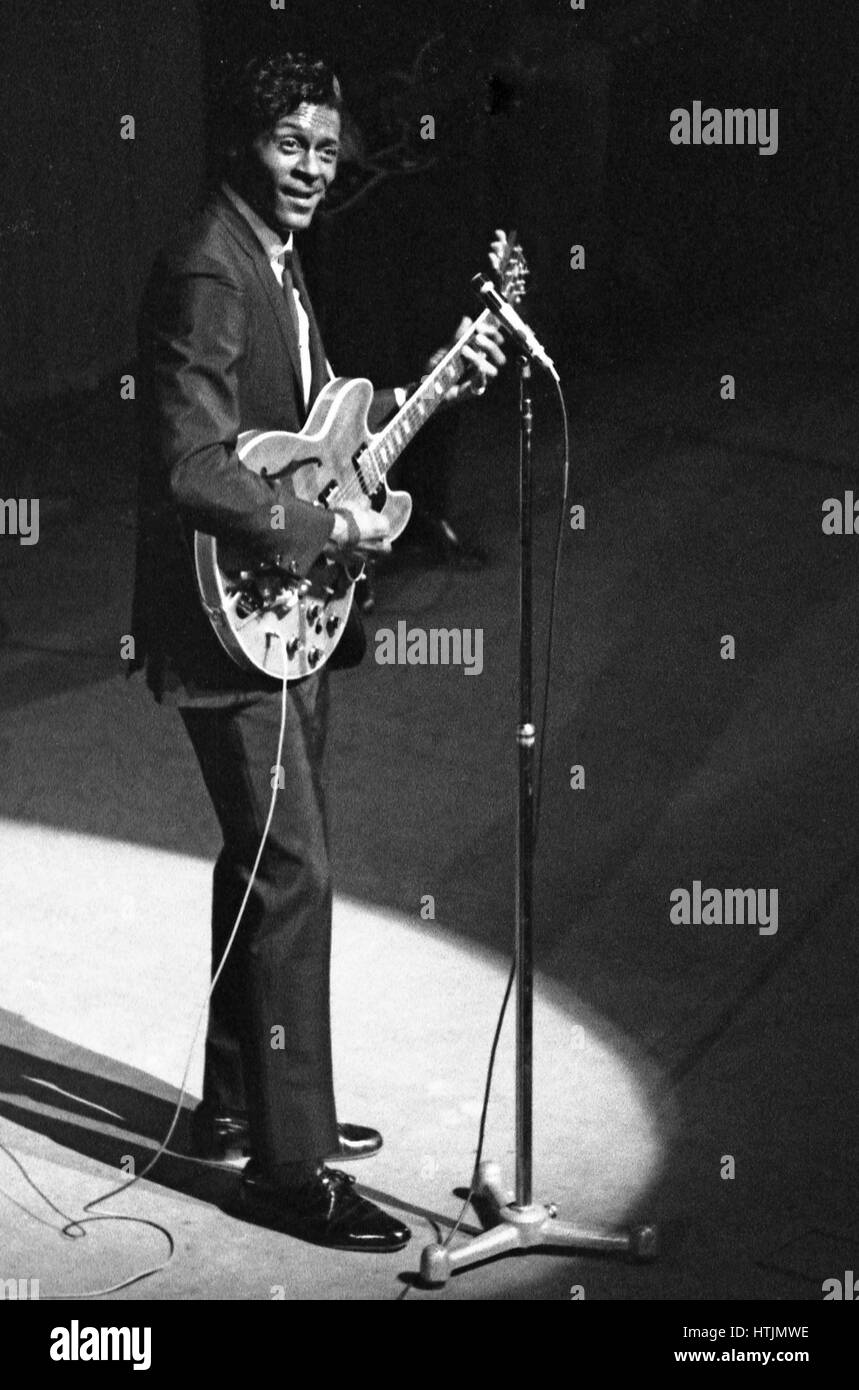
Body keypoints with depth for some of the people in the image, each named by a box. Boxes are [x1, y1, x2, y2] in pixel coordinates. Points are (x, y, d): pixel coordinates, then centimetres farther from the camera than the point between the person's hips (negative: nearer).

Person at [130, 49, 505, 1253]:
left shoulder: (276, 264, 13)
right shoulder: (207, 273, -19)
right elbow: (194, 472, -27)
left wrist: (436, 388, 9)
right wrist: (326, 531, -21)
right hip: (233, 624, -10)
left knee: (265, 863, 18)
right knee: (292, 875, -7)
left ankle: (241, 1107, 31)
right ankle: (290, 1165, 1)